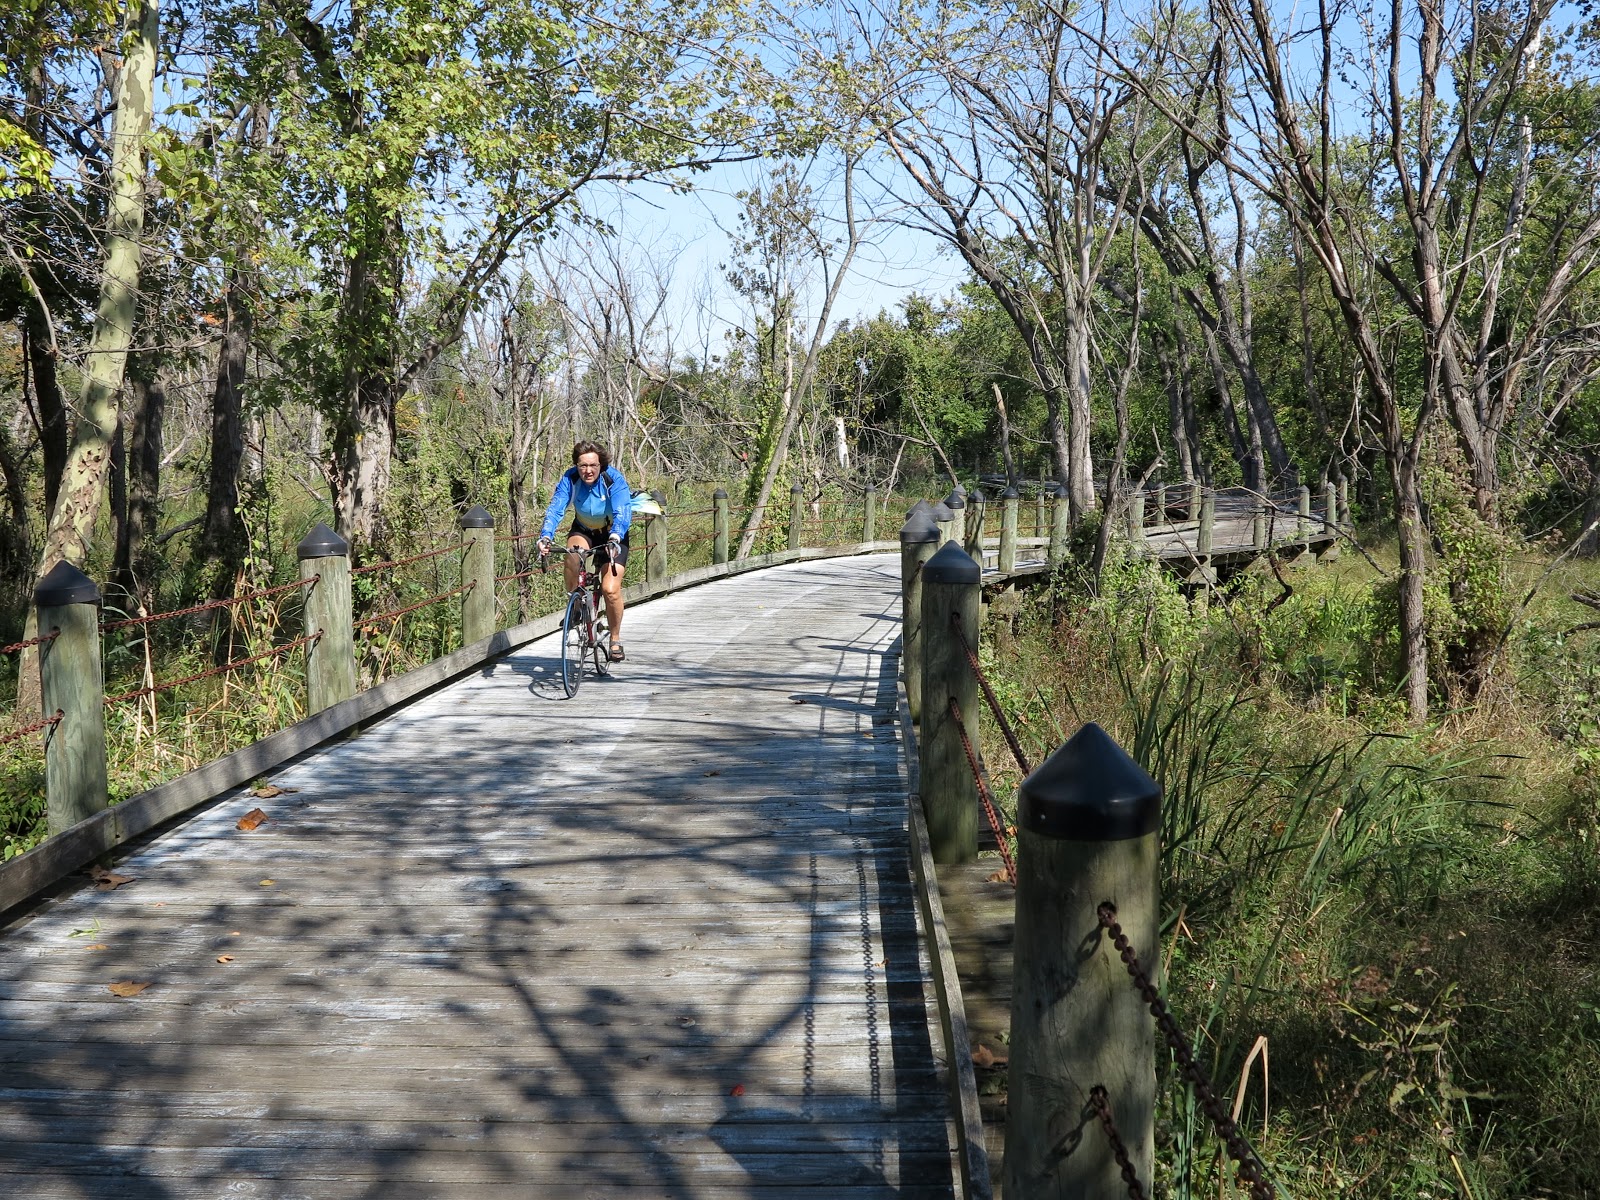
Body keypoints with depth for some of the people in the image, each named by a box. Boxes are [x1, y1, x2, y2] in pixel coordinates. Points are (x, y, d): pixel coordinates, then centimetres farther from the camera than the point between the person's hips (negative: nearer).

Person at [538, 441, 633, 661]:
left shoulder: (614, 479, -27)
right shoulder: (570, 478, -20)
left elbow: (623, 513, -39)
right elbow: (555, 509, -29)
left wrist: (614, 538, -58)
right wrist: (545, 536, -48)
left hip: (613, 535, -2)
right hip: (583, 531, 2)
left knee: (610, 589, -17)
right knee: (573, 554, -34)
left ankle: (615, 640, 5)